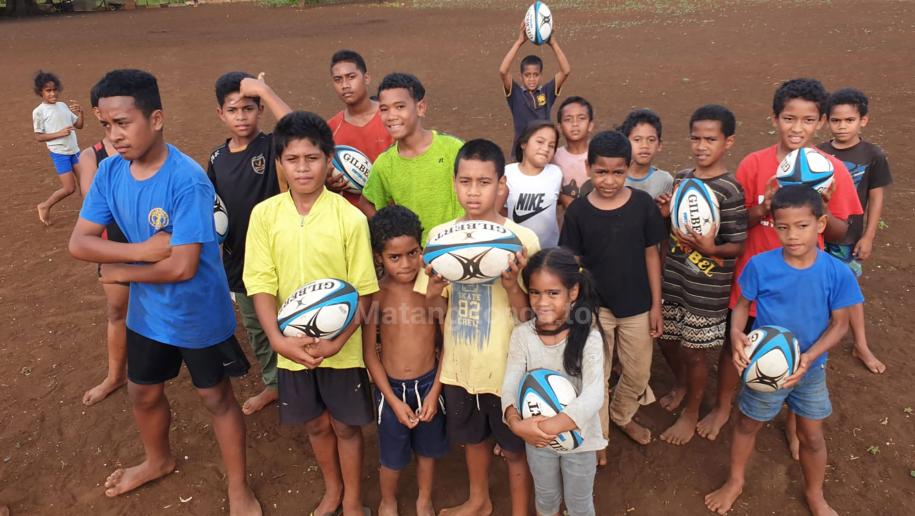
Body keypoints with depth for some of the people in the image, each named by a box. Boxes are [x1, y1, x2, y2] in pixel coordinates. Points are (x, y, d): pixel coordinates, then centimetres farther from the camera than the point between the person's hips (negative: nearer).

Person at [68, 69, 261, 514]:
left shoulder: (187, 181, -28)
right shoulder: (109, 171, -8)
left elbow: (182, 267, -30)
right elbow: (78, 243, -9)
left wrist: (118, 271, -15)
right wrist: (140, 250, -25)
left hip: (198, 315, -6)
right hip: (146, 311, 7)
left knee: (216, 398, 12)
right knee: (142, 393, 25)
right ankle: (158, 461, 56)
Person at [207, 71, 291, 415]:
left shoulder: (273, 147, -13)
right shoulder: (218, 158, 3)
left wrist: (264, 90, -32)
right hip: (238, 260, 6)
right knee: (256, 329, 22)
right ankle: (273, 383, 44)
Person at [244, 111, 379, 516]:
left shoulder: (350, 218, -14)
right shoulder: (264, 215, -7)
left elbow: (363, 290, -10)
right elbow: (261, 283, -6)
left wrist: (338, 340, -21)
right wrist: (277, 339, -18)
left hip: (341, 348, -2)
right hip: (292, 347, 2)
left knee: (346, 425, 14)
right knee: (315, 424, 20)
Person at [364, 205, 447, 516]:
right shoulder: (375, 295, -14)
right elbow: (369, 353, -10)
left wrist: (434, 392, -8)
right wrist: (394, 400, -10)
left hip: (429, 383, 1)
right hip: (391, 387, -1)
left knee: (427, 448, 21)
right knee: (393, 456, 17)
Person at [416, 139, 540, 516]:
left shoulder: (522, 239, -17)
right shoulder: (439, 236, -6)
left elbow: (529, 317, -12)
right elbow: (435, 311, 2)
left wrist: (513, 287, -31)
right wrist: (433, 292, -20)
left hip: (507, 366, -4)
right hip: (460, 363, 4)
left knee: (514, 448, 14)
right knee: (472, 437, 26)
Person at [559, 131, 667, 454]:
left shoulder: (643, 204, -10)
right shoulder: (578, 211, -12)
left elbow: (651, 254, -3)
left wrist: (656, 305, -1)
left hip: (637, 306, 2)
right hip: (595, 307, -1)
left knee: (639, 373, 18)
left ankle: (622, 415, 48)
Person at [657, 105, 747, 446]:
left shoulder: (730, 190, -17)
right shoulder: (682, 178, 3)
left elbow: (739, 245, -16)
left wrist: (710, 249, -32)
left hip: (707, 285, -6)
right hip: (672, 276, 6)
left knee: (693, 350, 9)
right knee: (667, 337, 19)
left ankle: (691, 412, 32)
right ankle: (682, 384, 50)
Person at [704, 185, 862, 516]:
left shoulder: (837, 273, -17)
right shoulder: (760, 265, -20)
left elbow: (839, 323, -9)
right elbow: (742, 305, -8)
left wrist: (809, 357, -24)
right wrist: (736, 334, -28)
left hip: (810, 369, 1)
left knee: (812, 435, 18)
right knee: (748, 425, 18)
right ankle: (735, 481, 44)